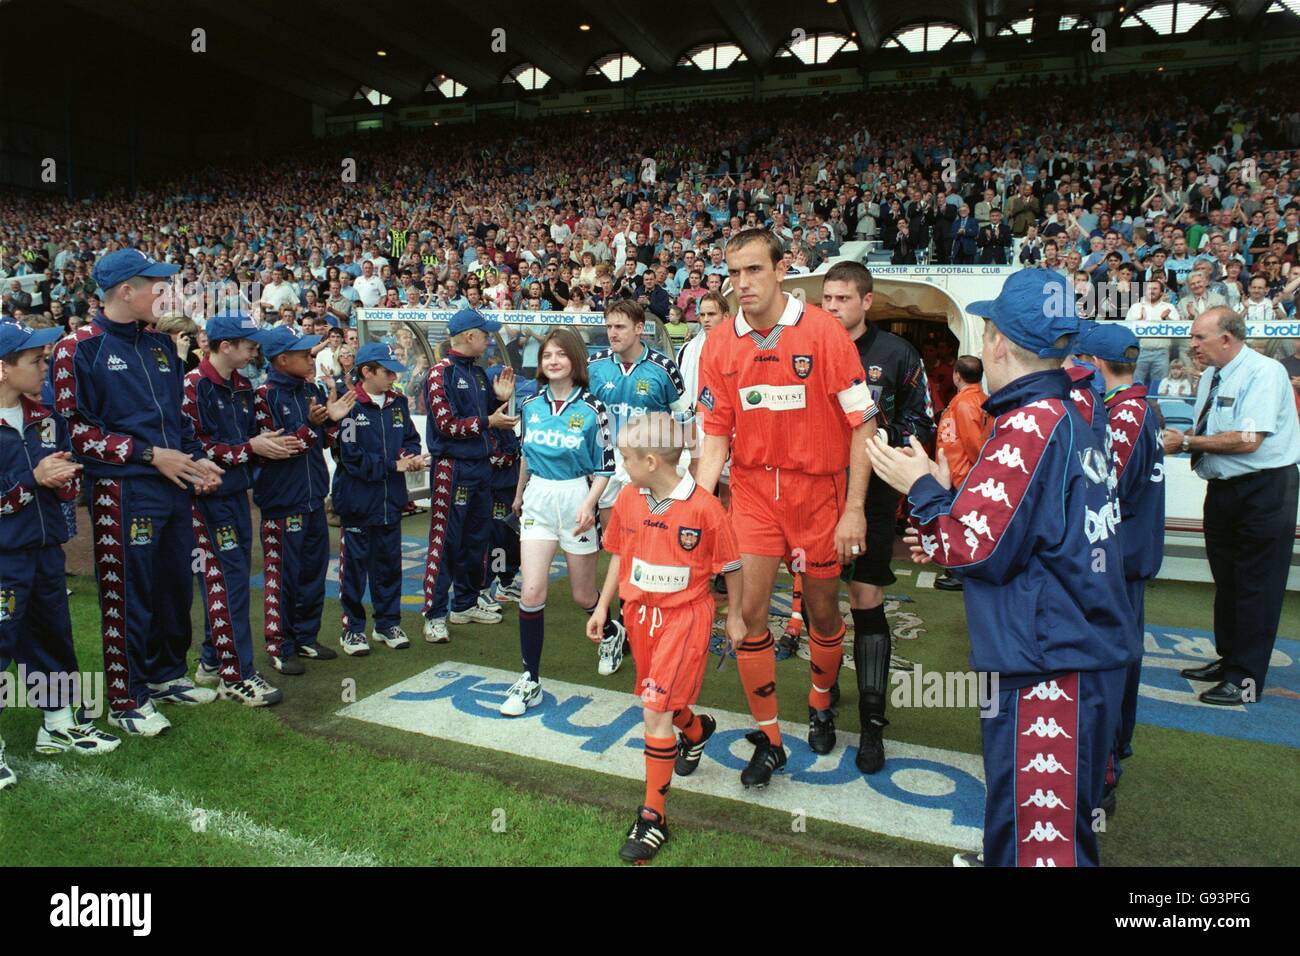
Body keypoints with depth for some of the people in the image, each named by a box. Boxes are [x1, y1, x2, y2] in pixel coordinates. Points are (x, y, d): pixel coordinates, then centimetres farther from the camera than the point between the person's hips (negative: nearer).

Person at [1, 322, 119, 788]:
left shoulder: (44, 418, 8)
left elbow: (71, 483, 11)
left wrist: (61, 479, -11)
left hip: (46, 547, 7)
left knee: (53, 634, 17)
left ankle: (61, 724, 32)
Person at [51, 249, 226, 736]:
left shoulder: (160, 344, 14)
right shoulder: (79, 348, -8)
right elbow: (74, 426, -11)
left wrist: (195, 458, 5)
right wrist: (148, 454, -16)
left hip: (173, 485, 7)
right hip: (122, 491, -7)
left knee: (176, 585, 15)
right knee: (127, 594, 1)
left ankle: (166, 675, 33)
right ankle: (127, 699, 16)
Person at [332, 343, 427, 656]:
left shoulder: (398, 402, 7)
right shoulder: (349, 406, -14)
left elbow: (411, 438, 12)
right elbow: (352, 458, -18)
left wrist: (412, 456, -10)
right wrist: (394, 465, -15)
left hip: (390, 499, 6)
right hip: (358, 499, -6)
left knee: (389, 562, 14)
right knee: (355, 565, 5)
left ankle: (388, 624, 27)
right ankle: (353, 628, 17)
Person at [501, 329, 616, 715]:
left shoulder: (592, 409, -7)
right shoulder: (531, 405, 5)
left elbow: (604, 466, -6)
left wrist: (589, 505, -19)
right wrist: (519, 495, 27)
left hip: (577, 500, -3)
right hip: (538, 500, 3)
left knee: (583, 596, 9)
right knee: (531, 592, -8)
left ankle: (613, 633, 44)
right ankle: (530, 681, 4)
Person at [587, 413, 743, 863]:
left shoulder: (703, 507, -19)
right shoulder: (627, 498, -3)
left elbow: (731, 565, -7)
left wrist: (734, 617, 2)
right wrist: (602, 607, 11)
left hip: (684, 615, -6)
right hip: (639, 611, 6)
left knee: (656, 712, -10)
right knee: (657, 704, 21)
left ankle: (653, 816, 3)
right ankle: (697, 729, 56)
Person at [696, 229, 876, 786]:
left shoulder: (824, 331, -11)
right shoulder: (719, 346, -1)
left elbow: (862, 423, -10)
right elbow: (716, 436, 4)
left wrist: (854, 509, -13)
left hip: (818, 489, -2)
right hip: (751, 489, 2)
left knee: (822, 611, 11)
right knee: (749, 610, -3)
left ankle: (820, 703, 42)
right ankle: (768, 740, 16)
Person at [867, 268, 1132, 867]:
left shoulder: (1028, 425, -18)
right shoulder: (1071, 420, 12)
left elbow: (978, 545, -18)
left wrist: (923, 488, -4)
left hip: (1047, 667, -10)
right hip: (1082, 651, 10)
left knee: (1040, 833, -1)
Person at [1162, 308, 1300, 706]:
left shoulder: (1264, 372, -16)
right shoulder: (1211, 377, 8)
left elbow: (1248, 440, -25)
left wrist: (1188, 441, -18)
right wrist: (1178, 442, -6)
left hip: (1264, 490, -8)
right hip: (1222, 489, 8)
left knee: (1256, 585, -1)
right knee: (1225, 580, 17)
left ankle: (1245, 680, 7)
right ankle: (1228, 659, 31)